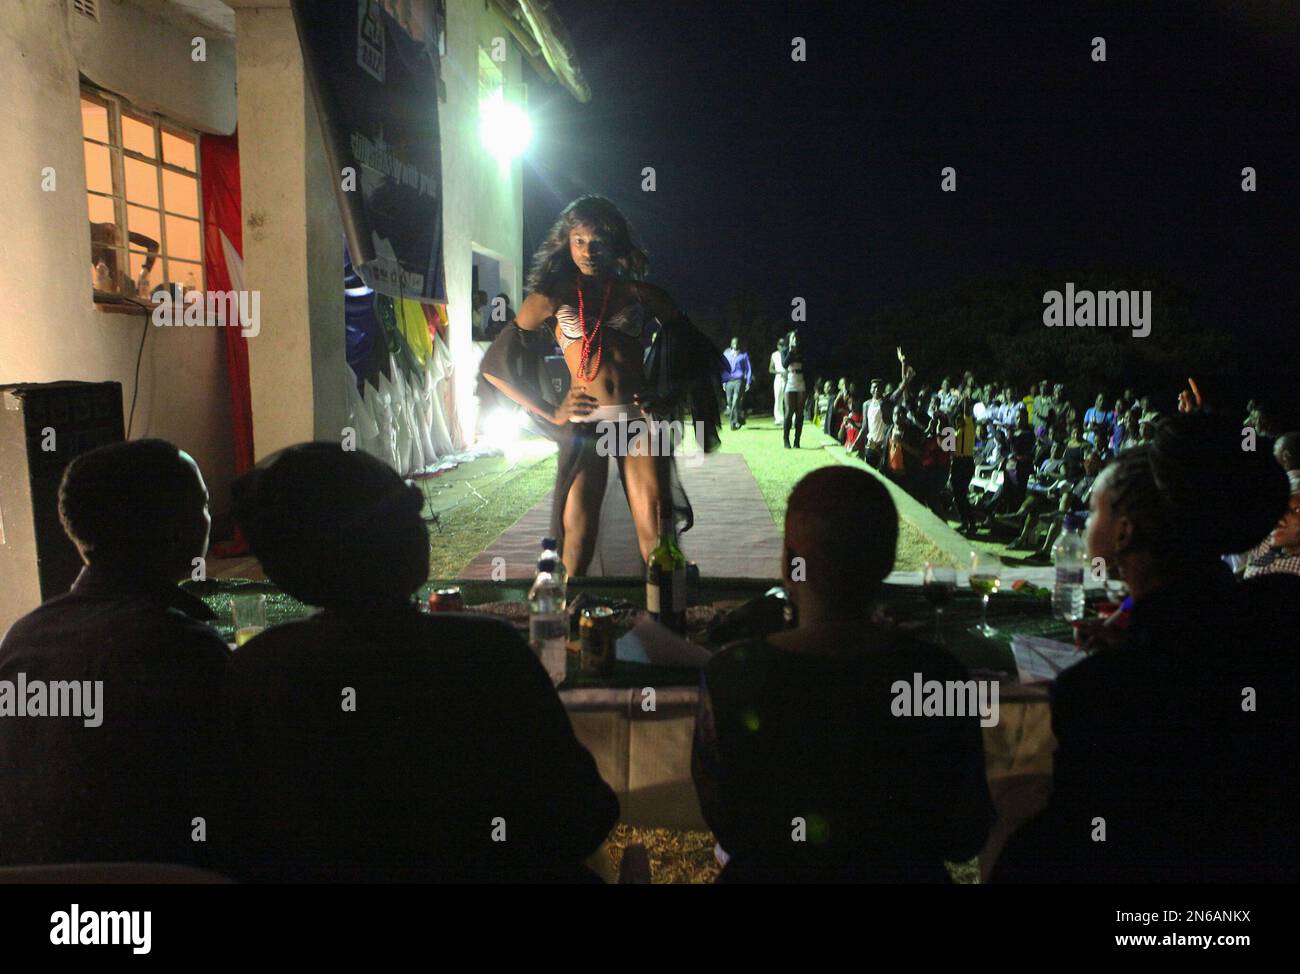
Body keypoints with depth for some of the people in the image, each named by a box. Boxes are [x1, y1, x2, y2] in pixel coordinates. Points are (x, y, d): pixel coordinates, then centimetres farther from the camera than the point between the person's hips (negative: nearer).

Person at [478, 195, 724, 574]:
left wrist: (670, 398, 1)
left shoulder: (641, 294, 12)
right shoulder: (553, 297, 8)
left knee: (654, 531, -5)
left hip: (640, 420, 1)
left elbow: (699, 355, 16)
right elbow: (494, 365, 6)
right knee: (577, 534, -3)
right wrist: (551, 414, 0)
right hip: (584, 423, -1)